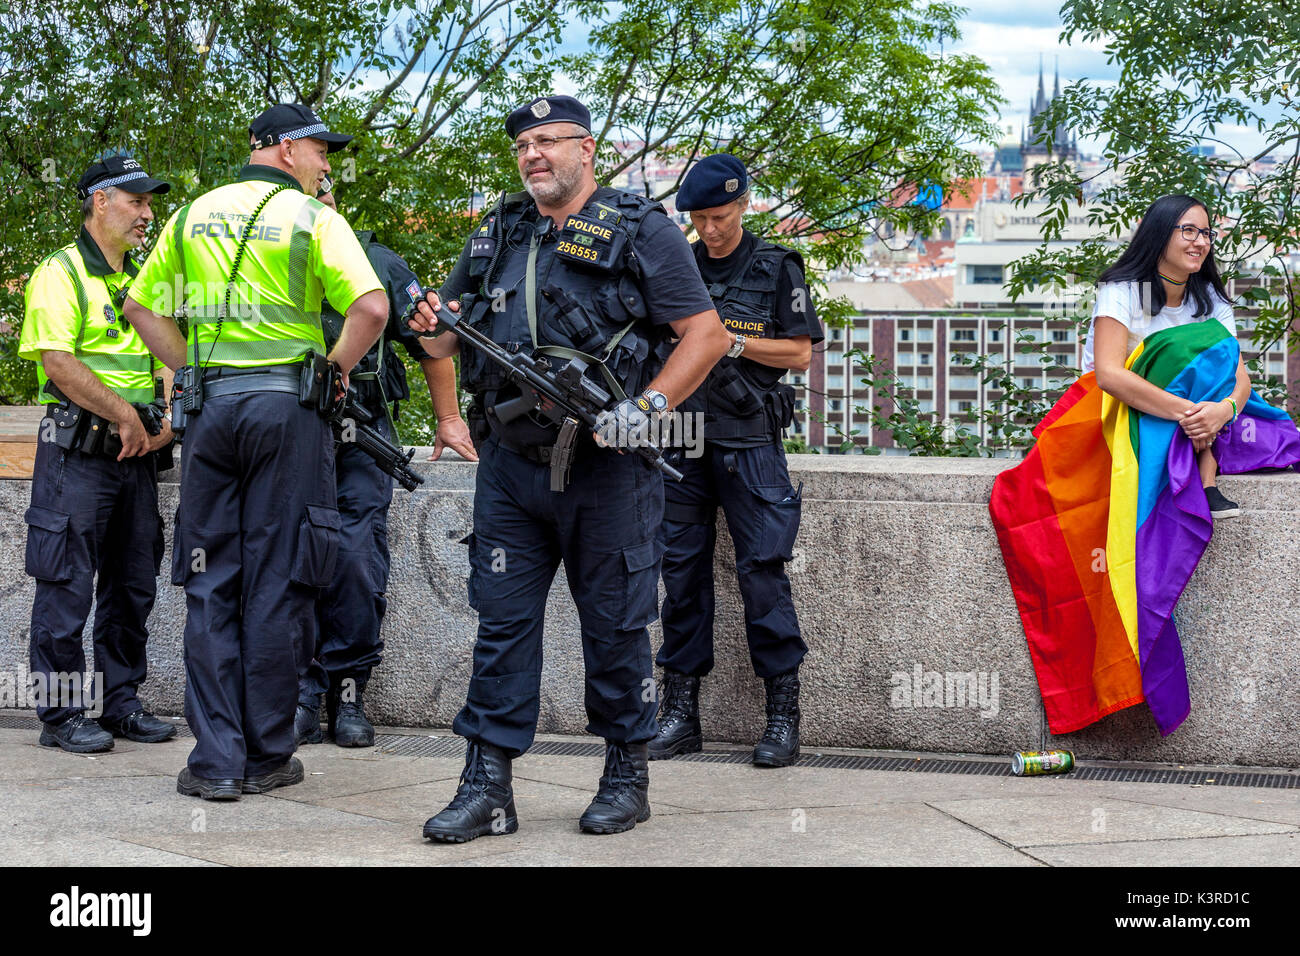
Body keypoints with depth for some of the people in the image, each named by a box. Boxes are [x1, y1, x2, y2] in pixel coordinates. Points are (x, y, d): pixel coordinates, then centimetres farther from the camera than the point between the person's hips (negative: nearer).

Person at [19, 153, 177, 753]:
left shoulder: (144, 281, 17)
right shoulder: (61, 273, -6)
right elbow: (58, 362, -16)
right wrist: (124, 415, -16)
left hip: (137, 454, 7)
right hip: (78, 451, -7)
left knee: (133, 584, 10)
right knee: (67, 585, -4)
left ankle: (121, 701, 20)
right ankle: (61, 713, 2)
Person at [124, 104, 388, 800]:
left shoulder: (194, 215, 11)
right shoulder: (312, 217, -3)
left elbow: (141, 305, 17)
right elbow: (371, 307, -16)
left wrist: (191, 373, 16)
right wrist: (334, 370, -1)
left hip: (208, 405, 4)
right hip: (285, 404, -4)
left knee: (210, 585, 7)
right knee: (275, 584, 3)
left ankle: (216, 761, 4)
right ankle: (267, 757, 8)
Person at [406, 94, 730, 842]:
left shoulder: (642, 232, -2)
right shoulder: (498, 235, 13)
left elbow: (707, 334, -5)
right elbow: (448, 340, 19)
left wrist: (647, 406, -17)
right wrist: (433, 326, -6)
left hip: (604, 466, -4)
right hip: (510, 464, 4)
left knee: (615, 625, 5)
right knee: (502, 620, 3)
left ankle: (629, 773, 20)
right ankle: (488, 786, 6)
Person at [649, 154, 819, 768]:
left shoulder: (776, 269, 4)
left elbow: (799, 352, 1)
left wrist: (732, 342, -10)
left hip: (748, 444, -3)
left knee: (762, 571, -8)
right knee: (681, 572, 4)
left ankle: (783, 715, -2)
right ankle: (680, 713, 11)